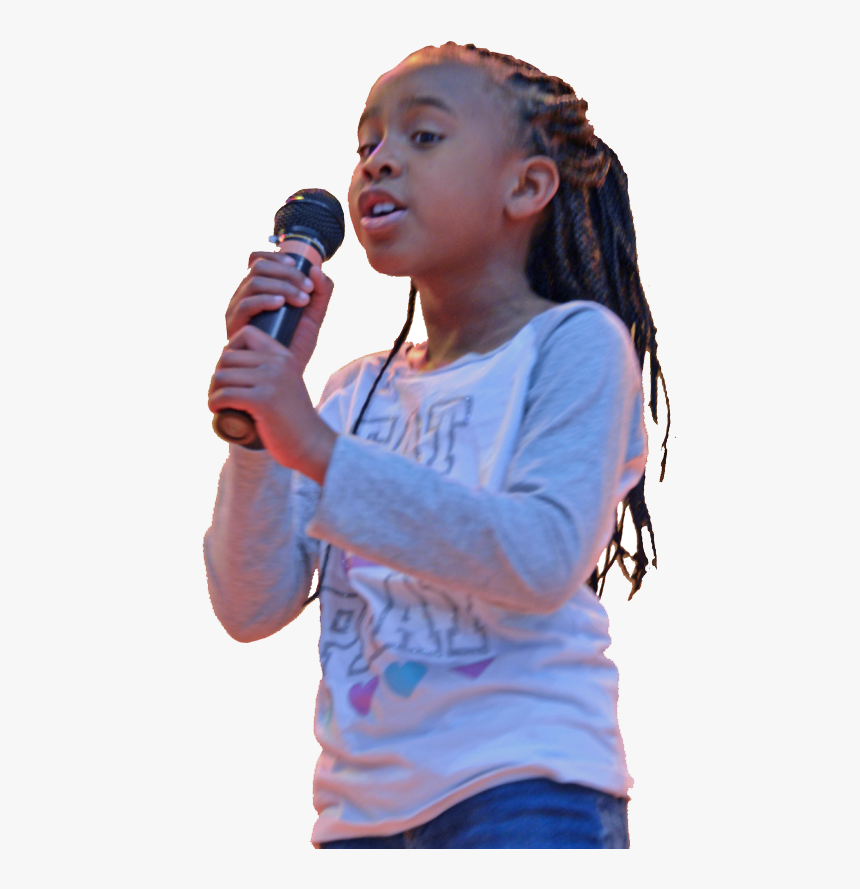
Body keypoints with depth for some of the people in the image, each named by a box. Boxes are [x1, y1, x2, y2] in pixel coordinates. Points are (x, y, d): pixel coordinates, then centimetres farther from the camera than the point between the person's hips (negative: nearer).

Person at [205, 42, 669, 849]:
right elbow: (251, 607, 7)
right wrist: (263, 408, -5)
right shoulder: (357, 390, 15)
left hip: (525, 794, -5)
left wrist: (318, 448, -20)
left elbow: (546, 556, -17)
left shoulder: (575, 340, 0)